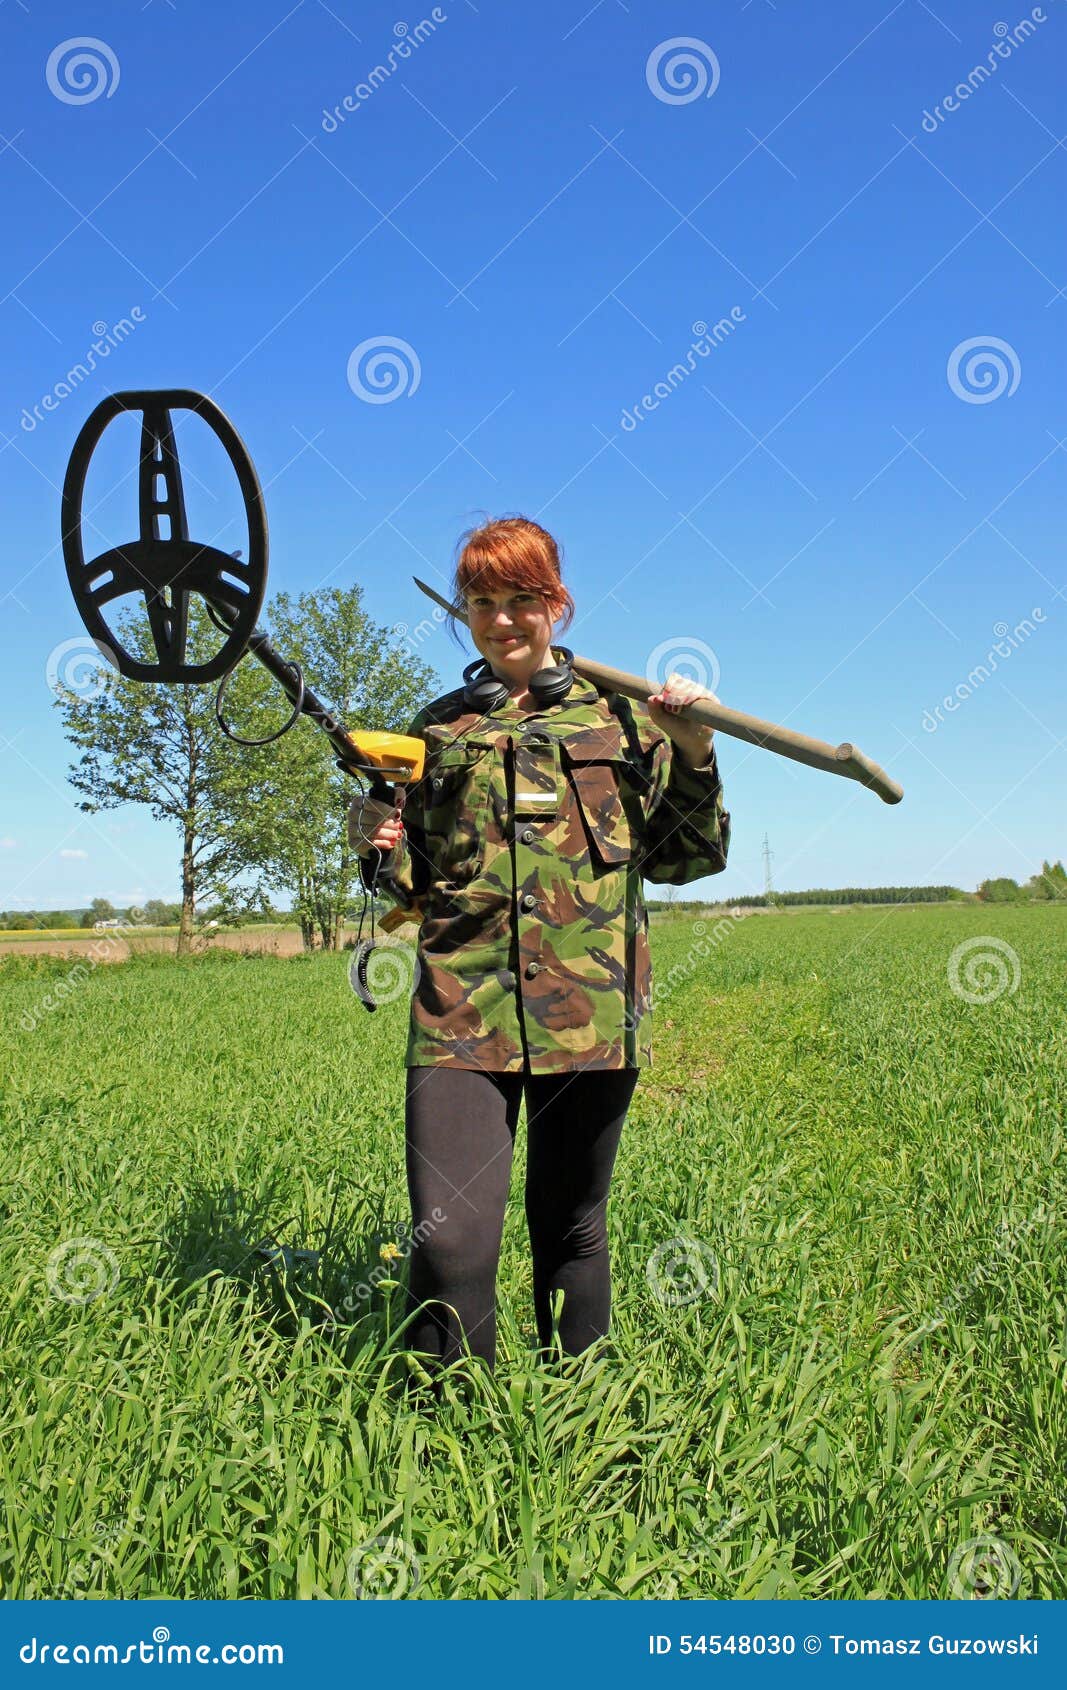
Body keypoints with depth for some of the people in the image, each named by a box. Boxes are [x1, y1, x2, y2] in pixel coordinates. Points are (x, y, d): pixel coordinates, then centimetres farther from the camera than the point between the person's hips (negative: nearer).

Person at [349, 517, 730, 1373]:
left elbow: (688, 858, 9)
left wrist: (692, 753, -5)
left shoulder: (619, 716, 10)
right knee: (447, 1243, -10)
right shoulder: (437, 729, 14)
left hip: (591, 1009, 0)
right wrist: (380, 851, -4)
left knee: (570, 1233, 13)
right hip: (462, 1012, 1)